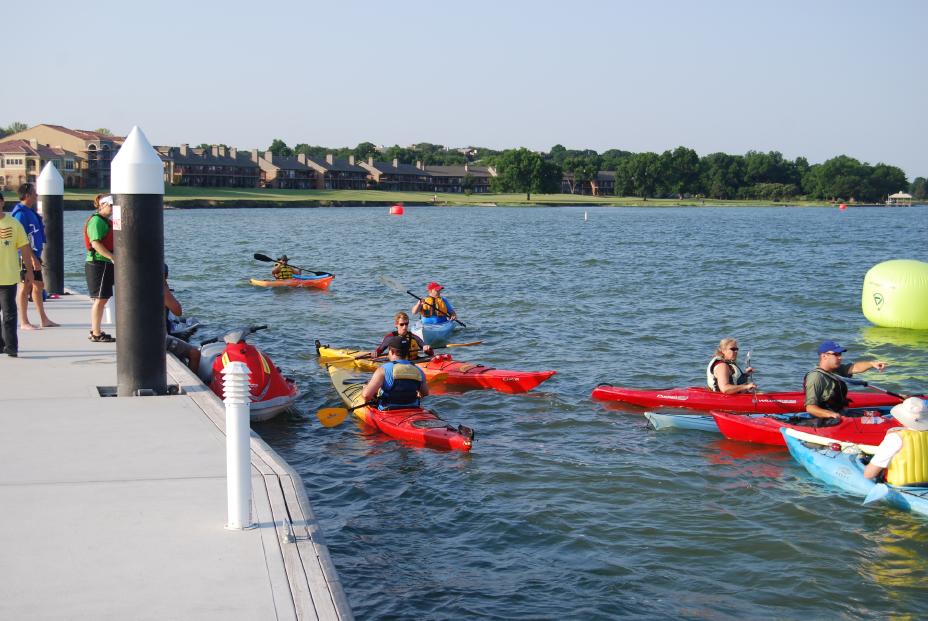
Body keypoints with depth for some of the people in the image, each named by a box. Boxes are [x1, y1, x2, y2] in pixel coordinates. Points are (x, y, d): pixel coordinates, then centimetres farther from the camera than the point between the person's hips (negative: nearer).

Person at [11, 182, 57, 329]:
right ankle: (24, 322, 5)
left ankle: (44, 319, 21)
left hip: (34, 255, 9)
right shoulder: (21, 213, -16)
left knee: (38, 286, 14)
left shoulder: (31, 212, 13)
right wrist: (33, 258, -22)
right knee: (26, 288, -2)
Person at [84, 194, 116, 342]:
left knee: (100, 299, 15)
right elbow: (96, 243, -25)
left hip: (105, 264, 11)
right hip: (99, 264, -11)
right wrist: (113, 257, -29)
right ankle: (96, 334, -5)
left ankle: (95, 331, 24)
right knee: (100, 299, -8)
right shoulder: (97, 221, -14)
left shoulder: (105, 221, 19)